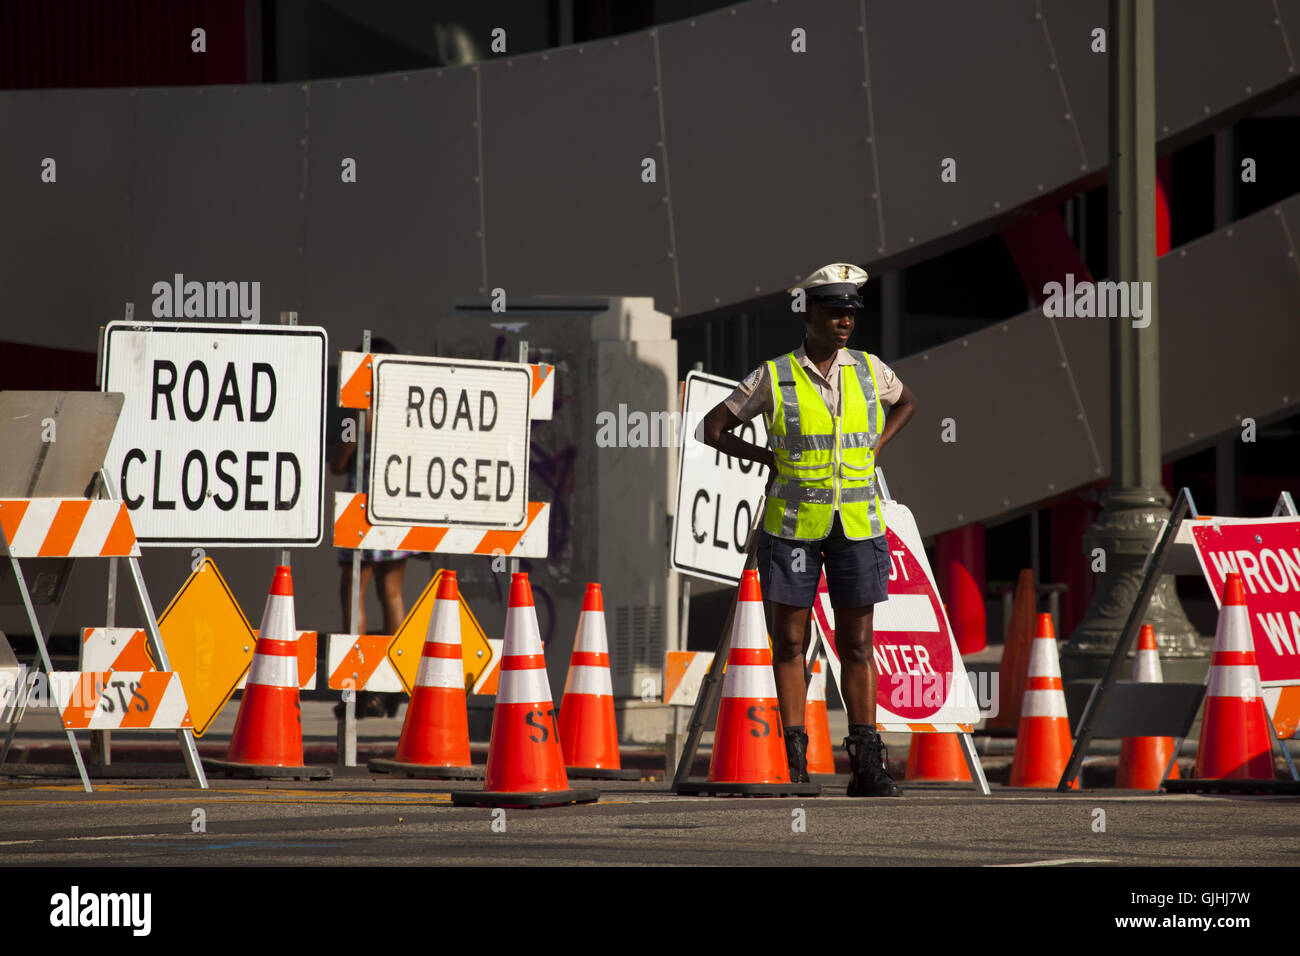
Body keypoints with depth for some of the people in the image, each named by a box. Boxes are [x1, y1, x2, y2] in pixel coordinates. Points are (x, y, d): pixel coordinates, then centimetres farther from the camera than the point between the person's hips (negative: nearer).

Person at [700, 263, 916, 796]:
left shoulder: (869, 371, 4)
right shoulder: (774, 378, -4)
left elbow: (906, 402, 26)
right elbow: (713, 429, 4)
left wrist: (873, 450, 10)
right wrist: (770, 460, -3)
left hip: (857, 525, 2)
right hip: (794, 525, -2)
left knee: (856, 646, 3)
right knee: (790, 643, 1)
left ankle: (867, 767, 5)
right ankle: (794, 764, 5)